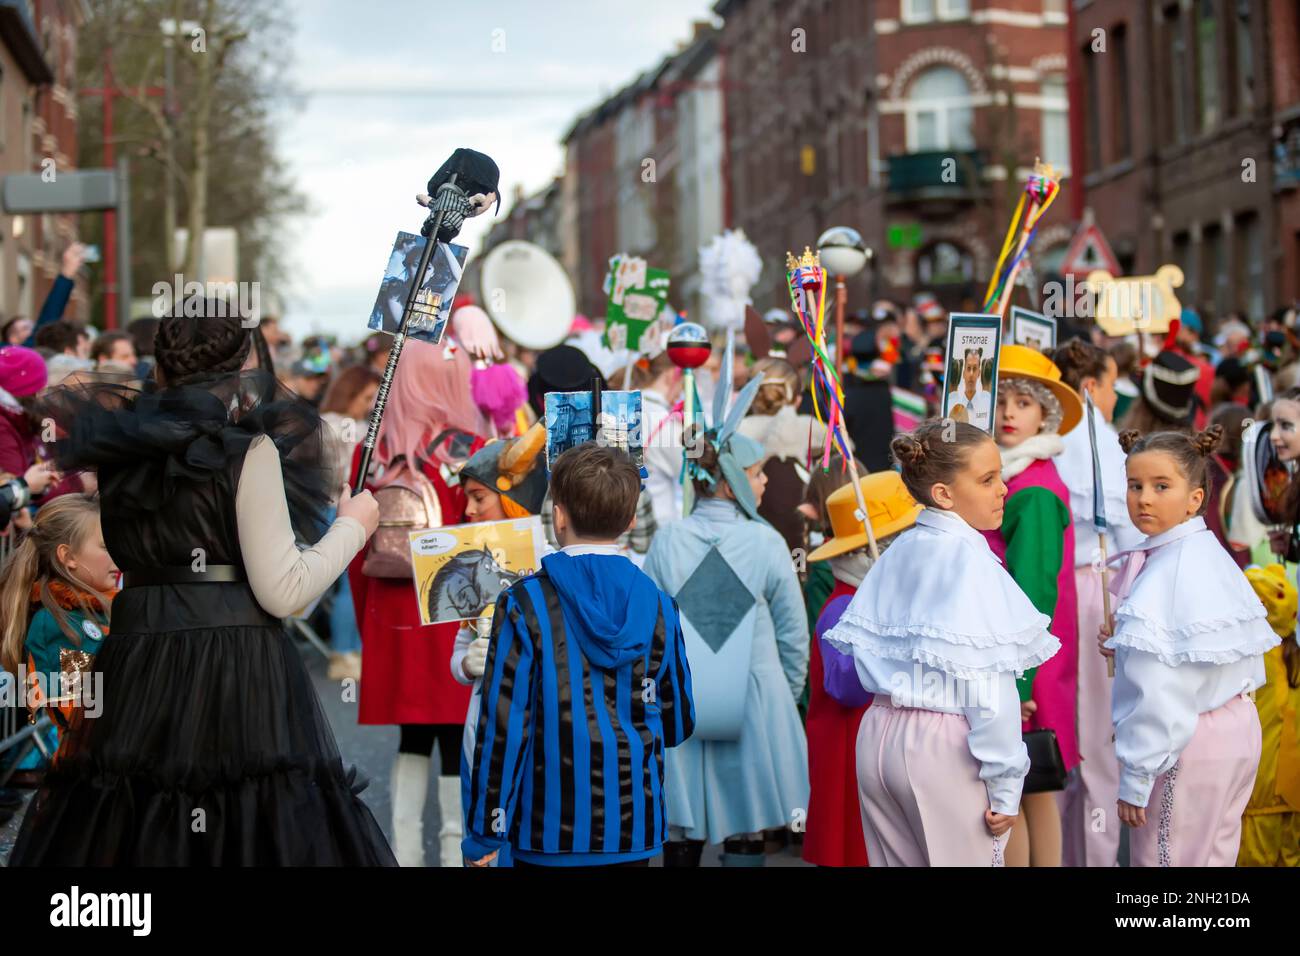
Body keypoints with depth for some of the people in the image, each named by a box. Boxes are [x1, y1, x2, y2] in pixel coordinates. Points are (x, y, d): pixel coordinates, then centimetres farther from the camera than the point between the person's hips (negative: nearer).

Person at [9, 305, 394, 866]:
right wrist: (352, 528, 5)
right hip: (238, 672, -5)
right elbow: (282, 592, -9)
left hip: (135, 669, 6)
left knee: (123, 826, 7)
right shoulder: (249, 449, -5)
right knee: (255, 822, -3)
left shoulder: (122, 448, 10)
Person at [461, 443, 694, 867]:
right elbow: (677, 724, 7)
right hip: (634, 830, 3)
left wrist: (485, 833, -4)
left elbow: (503, 726, -12)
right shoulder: (657, 606, -1)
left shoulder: (525, 605, -10)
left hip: (551, 832, -3)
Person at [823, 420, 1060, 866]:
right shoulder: (969, 558, -14)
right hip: (942, 746, -7)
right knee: (965, 858, 4)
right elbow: (988, 688, -17)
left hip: (880, 732, 7)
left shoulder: (898, 551, 7)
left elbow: (862, 645, 8)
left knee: (897, 860, 15)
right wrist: (1005, 789, -13)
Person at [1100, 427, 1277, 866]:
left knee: (1164, 858, 2)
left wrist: (1136, 779, -18)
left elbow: (1159, 695, -23)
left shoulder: (1165, 575, -21)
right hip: (1237, 731, 9)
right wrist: (1127, 645, 8)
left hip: (1187, 747, -9)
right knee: (1214, 856, 19)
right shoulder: (1214, 557, 8)